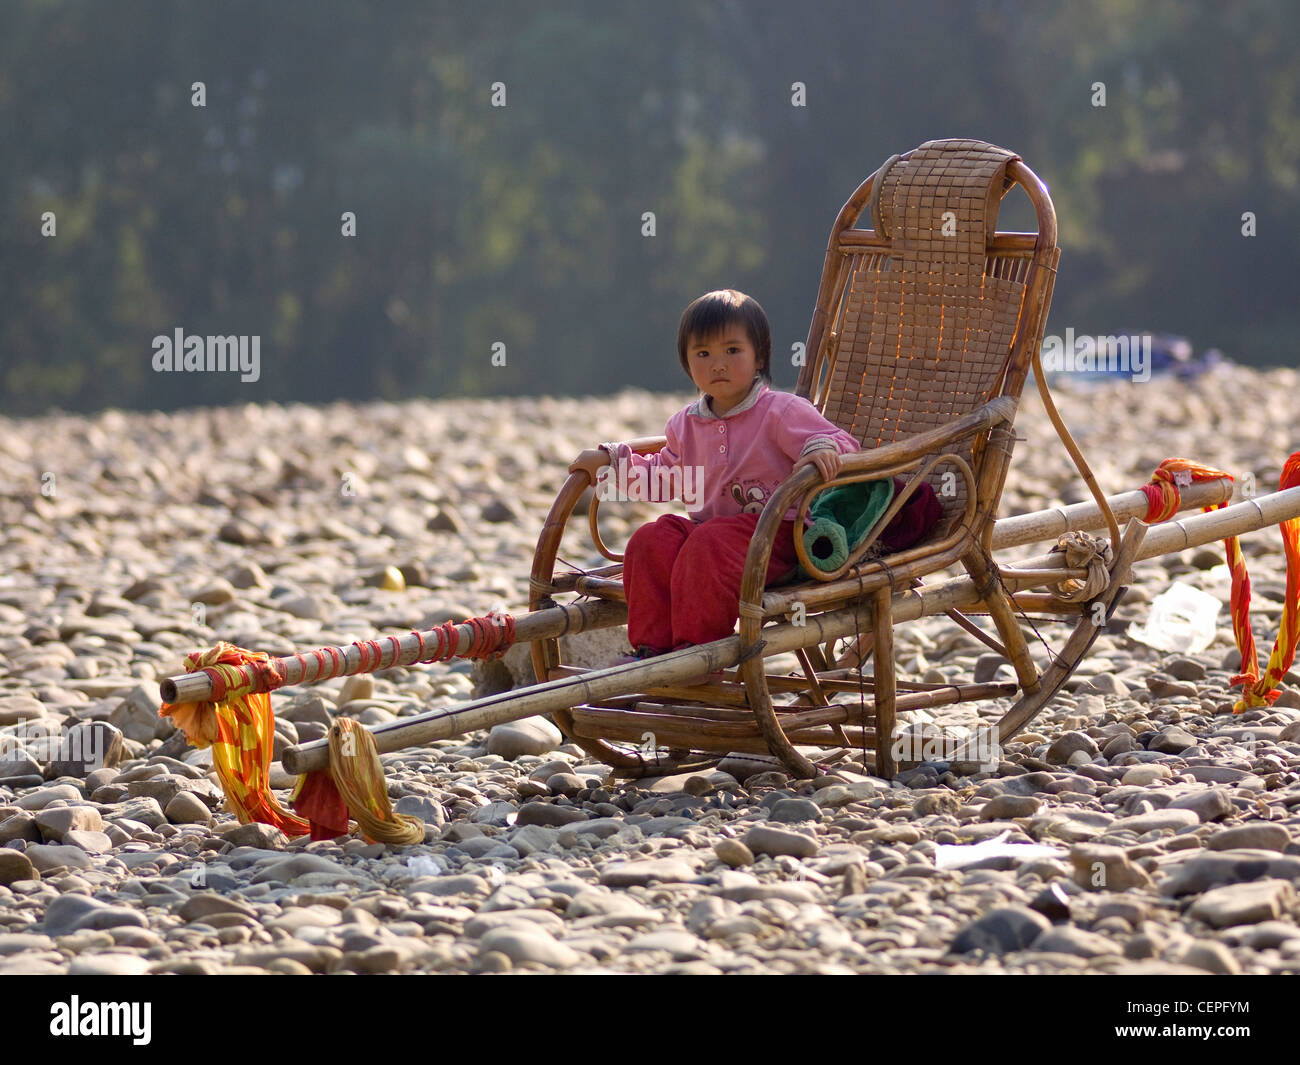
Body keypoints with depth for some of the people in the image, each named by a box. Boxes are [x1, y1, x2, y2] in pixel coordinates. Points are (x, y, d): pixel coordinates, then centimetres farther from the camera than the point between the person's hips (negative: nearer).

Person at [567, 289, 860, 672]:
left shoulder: (783, 412, -4)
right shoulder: (687, 423, 16)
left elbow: (841, 445, -10)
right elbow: (668, 473, 33)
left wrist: (822, 451, -34)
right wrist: (611, 459, 23)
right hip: (709, 522, 6)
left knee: (707, 546, -34)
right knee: (650, 541, -19)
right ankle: (652, 647, -17)